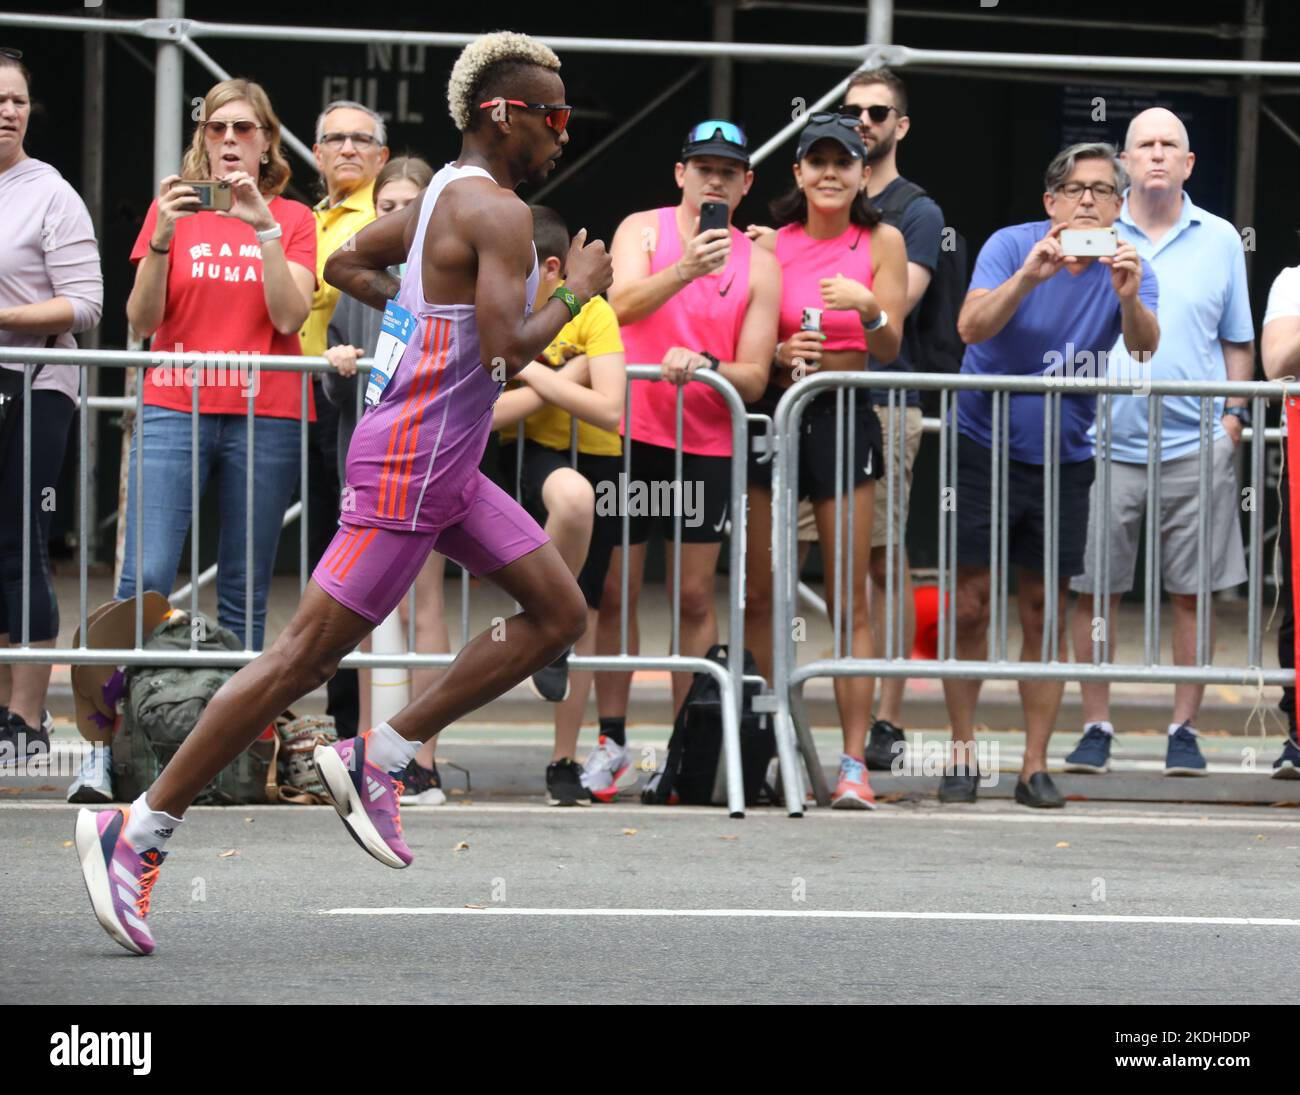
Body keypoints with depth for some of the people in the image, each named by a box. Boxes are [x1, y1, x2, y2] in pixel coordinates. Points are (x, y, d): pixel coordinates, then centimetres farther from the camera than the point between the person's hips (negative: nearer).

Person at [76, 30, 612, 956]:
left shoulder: (444, 195, 13)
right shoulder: (498, 211, -17)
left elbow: (346, 265, 26)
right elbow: (506, 356, -26)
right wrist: (575, 295, -11)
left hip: (445, 467, 10)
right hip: (410, 468, -10)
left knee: (560, 614, 8)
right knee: (306, 657, -8)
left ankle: (378, 760, 8)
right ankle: (137, 833, -4)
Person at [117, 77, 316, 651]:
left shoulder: (293, 219, 10)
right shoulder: (174, 208, 9)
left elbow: (289, 316, -4)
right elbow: (142, 321, 2)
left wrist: (265, 227, -13)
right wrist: (162, 236, -12)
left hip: (264, 416, 1)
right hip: (175, 409, 0)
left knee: (245, 593, 0)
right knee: (145, 579, -13)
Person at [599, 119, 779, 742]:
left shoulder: (759, 265, 3)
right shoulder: (644, 229, 1)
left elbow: (754, 378, -1)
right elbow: (622, 305, -19)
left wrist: (703, 365, -22)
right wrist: (684, 271, -36)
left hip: (707, 446, 1)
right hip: (628, 433, -1)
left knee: (694, 598, 0)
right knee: (615, 591, 1)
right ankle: (610, 740, 9)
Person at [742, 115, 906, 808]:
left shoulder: (881, 242, 2)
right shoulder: (771, 243, 6)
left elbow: (890, 350, -2)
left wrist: (866, 308, -23)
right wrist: (780, 353, -12)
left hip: (846, 415, -2)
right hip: (771, 412, 2)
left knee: (850, 600, -6)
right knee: (757, 594, 3)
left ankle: (853, 761, -9)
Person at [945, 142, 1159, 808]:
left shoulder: (1128, 267, -4)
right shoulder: (1011, 247, -10)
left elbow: (1145, 348, -22)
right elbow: (971, 328, -25)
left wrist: (1129, 297, -43)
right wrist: (1028, 277, -41)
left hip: (1063, 457, 2)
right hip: (983, 446, -2)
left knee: (1044, 614, 3)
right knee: (969, 606, -4)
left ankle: (1035, 767, 6)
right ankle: (962, 752, 7)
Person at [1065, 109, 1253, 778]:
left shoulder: (1219, 240, 10)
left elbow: (1238, 342, 16)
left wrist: (1234, 413, 3)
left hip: (1195, 445, 1)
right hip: (1105, 442, -1)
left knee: (1194, 592, 1)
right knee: (1094, 590, 0)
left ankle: (1184, 728, 9)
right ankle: (1095, 728, 9)